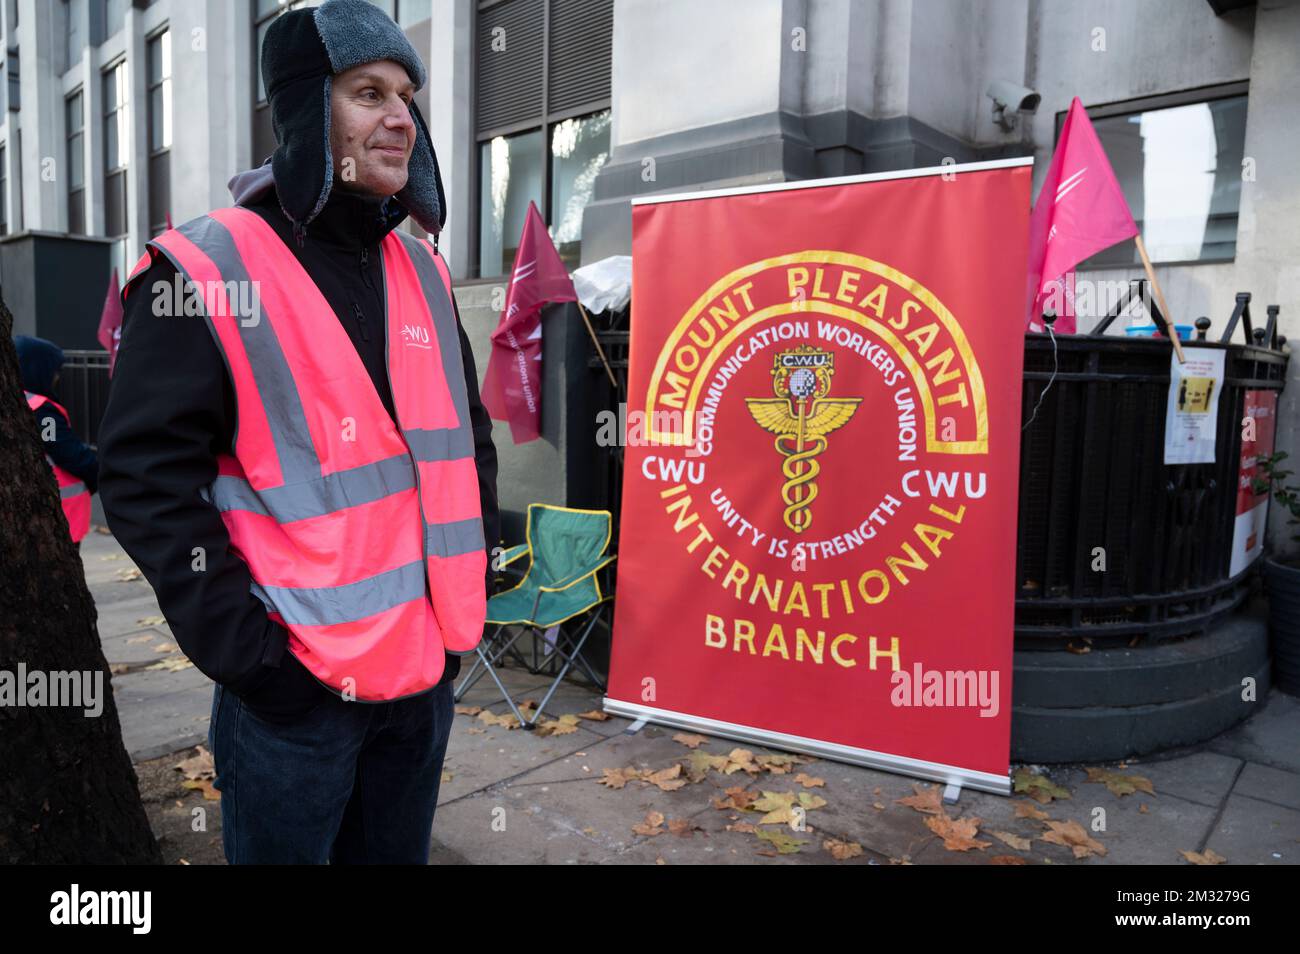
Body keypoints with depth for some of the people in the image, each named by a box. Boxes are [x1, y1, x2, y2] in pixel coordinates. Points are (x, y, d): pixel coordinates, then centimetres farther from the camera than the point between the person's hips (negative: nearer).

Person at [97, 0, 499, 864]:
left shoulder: (423, 270, 7)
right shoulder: (207, 271, -11)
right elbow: (147, 476, -13)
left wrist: (470, 577, 8)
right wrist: (243, 646, -16)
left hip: (427, 671, 6)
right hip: (295, 690, -5)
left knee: (395, 852, 22)